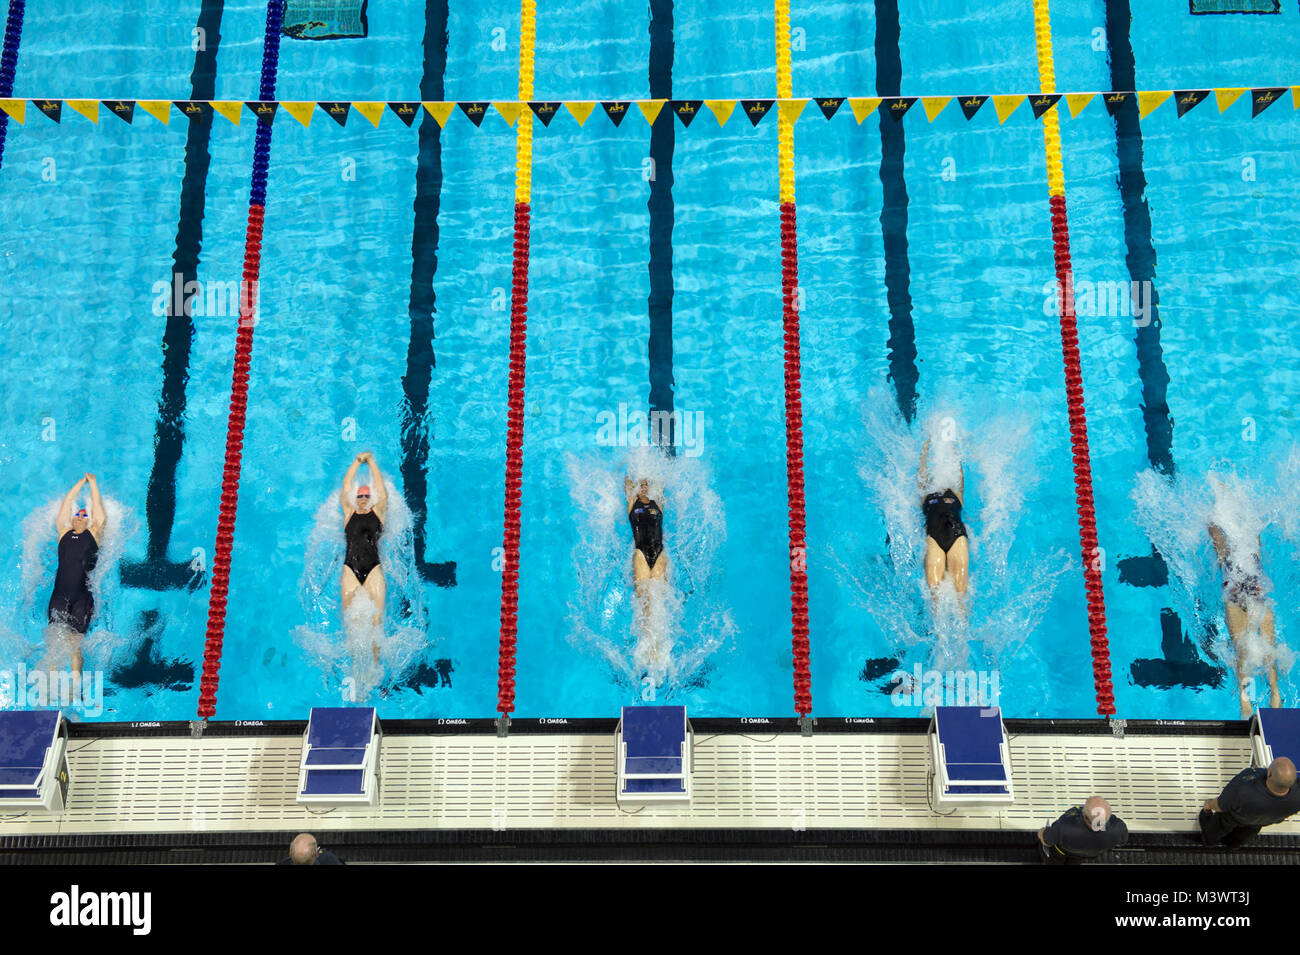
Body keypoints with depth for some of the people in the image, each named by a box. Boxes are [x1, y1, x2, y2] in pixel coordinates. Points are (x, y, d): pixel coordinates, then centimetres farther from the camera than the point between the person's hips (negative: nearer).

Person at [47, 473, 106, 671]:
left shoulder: (94, 533, 14)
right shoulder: (64, 532, 18)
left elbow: (98, 507, 18)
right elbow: (66, 505, 24)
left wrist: (93, 483, 29)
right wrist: (81, 483, 32)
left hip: (82, 597, -2)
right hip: (60, 595, 2)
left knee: (75, 644, -7)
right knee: (55, 641, -7)